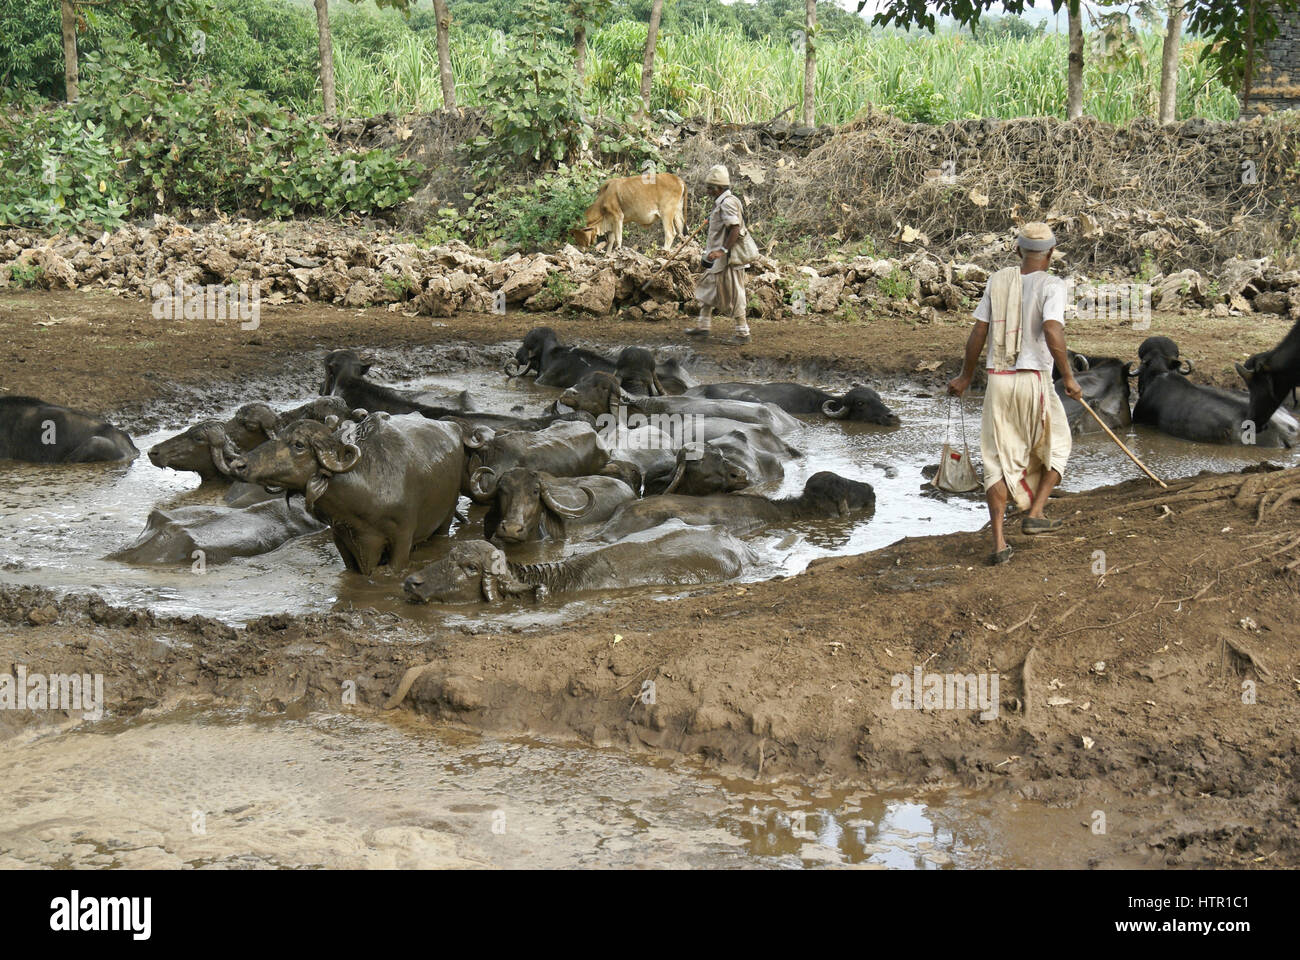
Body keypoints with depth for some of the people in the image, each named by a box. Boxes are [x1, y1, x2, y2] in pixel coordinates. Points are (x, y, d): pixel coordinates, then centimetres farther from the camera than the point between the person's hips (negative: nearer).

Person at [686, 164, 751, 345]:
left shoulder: (727, 203, -18)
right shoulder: (720, 202, 13)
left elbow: (735, 229, -26)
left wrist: (722, 250, -28)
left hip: (728, 260, -11)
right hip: (718, 259, 11)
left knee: (733, 295, -5)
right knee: (707, 288, 18)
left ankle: (743, 334, 2)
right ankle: (703, 326, 27)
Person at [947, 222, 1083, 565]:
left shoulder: (998, 280, 6)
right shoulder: (1051, 285, -8)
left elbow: (978, 333, 6)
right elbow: (1052, 331, -23)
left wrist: (965, 376, 17)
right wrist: (1067, 376, -15)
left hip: (998, 381, 4)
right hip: (1034, 381, -4)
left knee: (999, 461, 6)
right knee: (1056, 447, 22)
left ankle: (999, 543, 0)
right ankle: (1034, 514, 12)